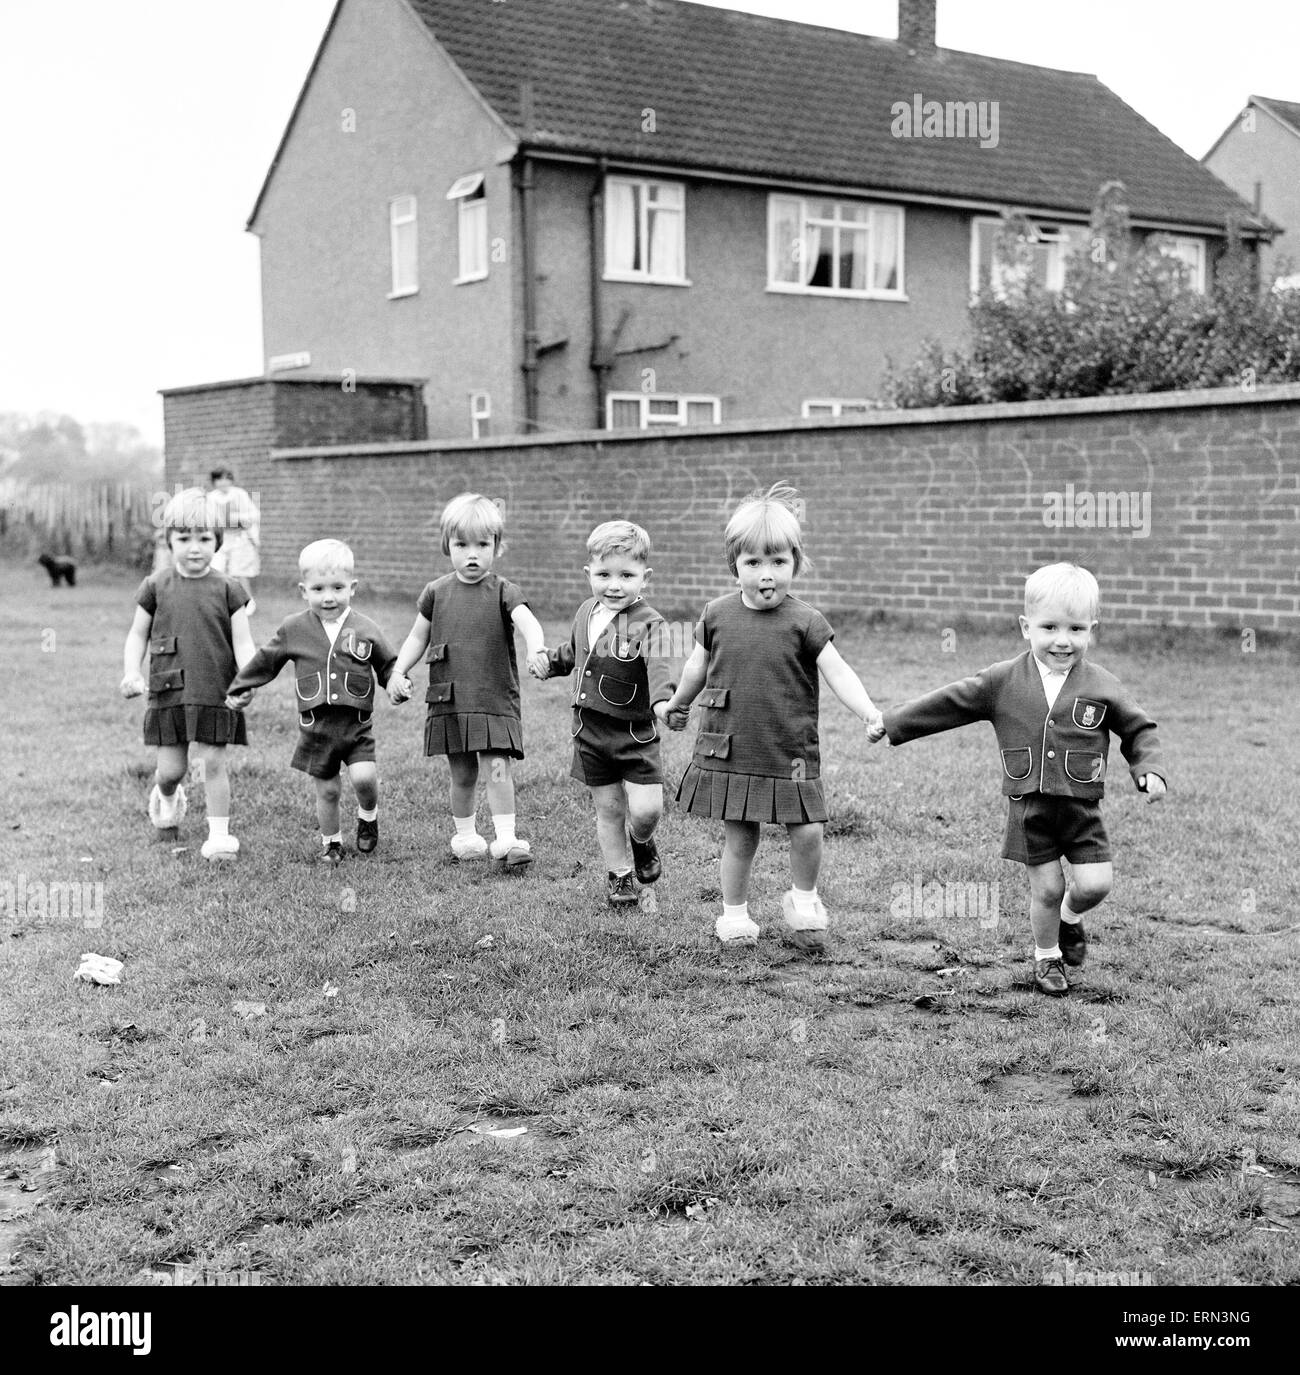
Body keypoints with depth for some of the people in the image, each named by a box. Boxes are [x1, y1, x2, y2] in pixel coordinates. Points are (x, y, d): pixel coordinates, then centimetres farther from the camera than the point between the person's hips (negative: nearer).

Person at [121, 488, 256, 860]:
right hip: (169, 691, 1)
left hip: (215, 691, -1)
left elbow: (242, 643, -4)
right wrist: (131, 673, -6)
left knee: (214, 762, -1)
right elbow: (138, 635, 10)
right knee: (170, 769, 6)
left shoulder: (227, 590, -2)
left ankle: (219, 835, 9)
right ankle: (166, 797, 41)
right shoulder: (156, 587, 1)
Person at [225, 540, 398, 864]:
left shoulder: (366, 630, -2)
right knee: (327, 789, 7)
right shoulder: (294, 629, -1)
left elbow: (388, 666, 9)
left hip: (356, 724, -1)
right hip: (316, 726, 1)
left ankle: (368, 814, 16)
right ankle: (331, 842, 30)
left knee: (364, 777, -17)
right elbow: (265, 661, 13)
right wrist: (239, 688, 20)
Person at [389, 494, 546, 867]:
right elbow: (417, 637, 15)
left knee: (498, 768, -12)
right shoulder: (436, 592, 5)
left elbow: (529, 624, -22)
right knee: (462, 775, 10)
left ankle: (506, 838, -7)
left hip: (495, 700, -3)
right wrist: (398, 672, 3)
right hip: (449, 701, 3)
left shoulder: (504, 592, -5)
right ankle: (465, 837, 25)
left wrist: (537, 654, -42)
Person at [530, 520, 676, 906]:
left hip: (635, 733, -4)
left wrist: (662, 699, -51)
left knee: (646, 809, -9)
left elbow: (657, 666, -33)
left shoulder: (648, 622, -16)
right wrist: (547, 660, 6)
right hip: (590, 731, 5)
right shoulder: (586, 612, 5)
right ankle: (618, 876, 27)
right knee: (608, 809, 11)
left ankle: (642, 841, 26)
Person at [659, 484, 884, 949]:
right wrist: (678, 704, 31)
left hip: (790, 754, -1)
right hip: (727, 752, 1)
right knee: (738, 838, 8)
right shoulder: (717, 616, 0)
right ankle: (734, 913, 26)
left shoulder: (805, 622, -7)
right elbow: (698, 665, 17)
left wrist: (871, 716, -22)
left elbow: (838, 674, -9)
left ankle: (803, 898, 24)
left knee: (807, 832, -4)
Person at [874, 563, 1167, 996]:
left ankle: (1071, 917, 30)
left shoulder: (1102, 687, -3)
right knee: (1046, 888, 4)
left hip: (1082, 808, 1)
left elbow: (1139, 729, 8)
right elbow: (948, 703, 2)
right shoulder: (1003, 682, -4)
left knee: (1095, 883, -5)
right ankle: (1047, 957, 29)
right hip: (1029, 808, -1)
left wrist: (1150, 771, -7)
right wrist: (891, 723, 4)